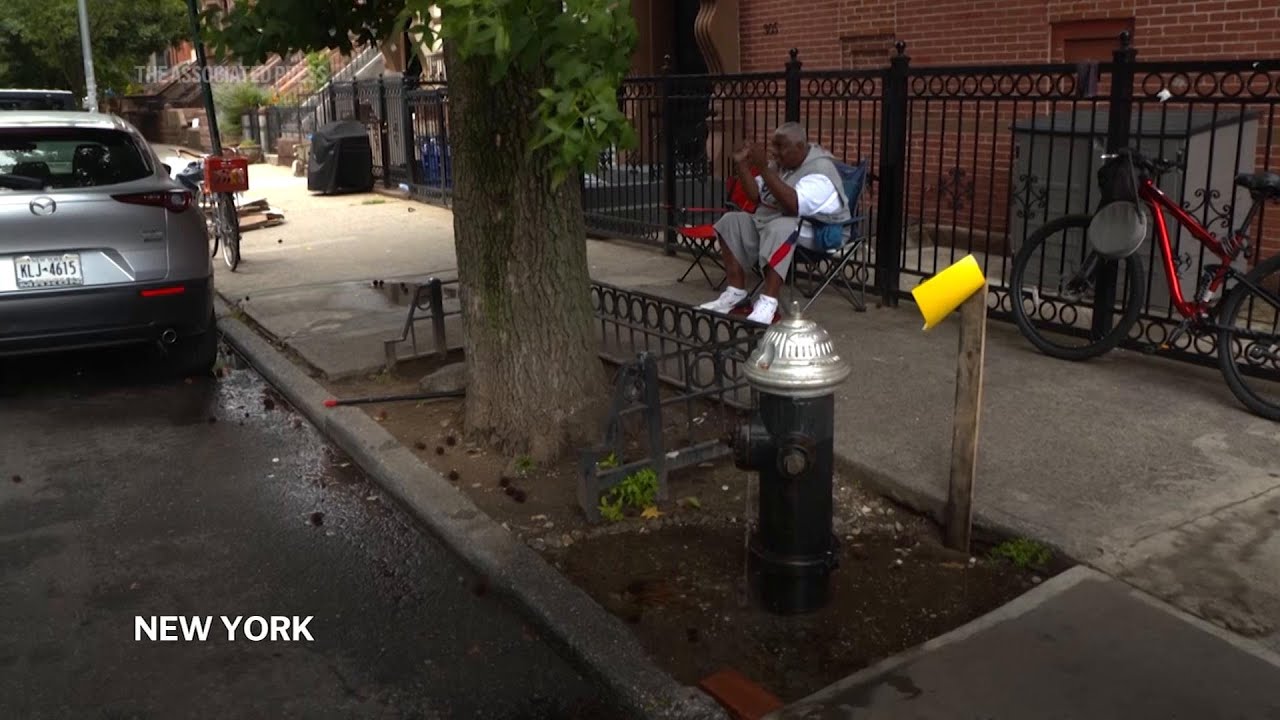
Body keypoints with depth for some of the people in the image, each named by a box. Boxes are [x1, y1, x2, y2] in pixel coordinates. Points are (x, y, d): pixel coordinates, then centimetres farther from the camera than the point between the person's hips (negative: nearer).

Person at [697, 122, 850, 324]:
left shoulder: (820, 170, -19)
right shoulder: (781, 164, 7)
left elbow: (794, 205, -33)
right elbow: (756, 195, 10)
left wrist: (763, 168, -35)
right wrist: (741, 164, -3)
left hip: (814, 231, -9)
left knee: (779, 229, -38)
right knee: (732, 221, -6)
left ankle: (768, 302, -38)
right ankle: (736, 293, -11)